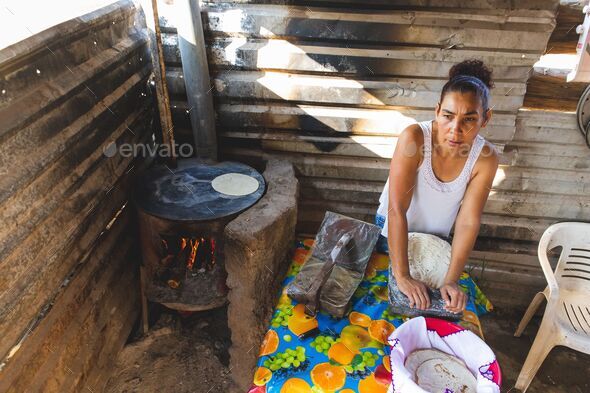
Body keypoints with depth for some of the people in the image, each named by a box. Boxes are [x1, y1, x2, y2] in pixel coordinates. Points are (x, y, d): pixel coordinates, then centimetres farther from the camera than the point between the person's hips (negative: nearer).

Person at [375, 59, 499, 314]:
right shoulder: (414, 137, -35)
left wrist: (451, 281, -29)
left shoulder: (485, 158, -24)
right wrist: (402, 276, -37)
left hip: (437, 236, 3)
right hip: (393, 230, -3)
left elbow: (468, 222, -22)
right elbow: (397, 210, -36)